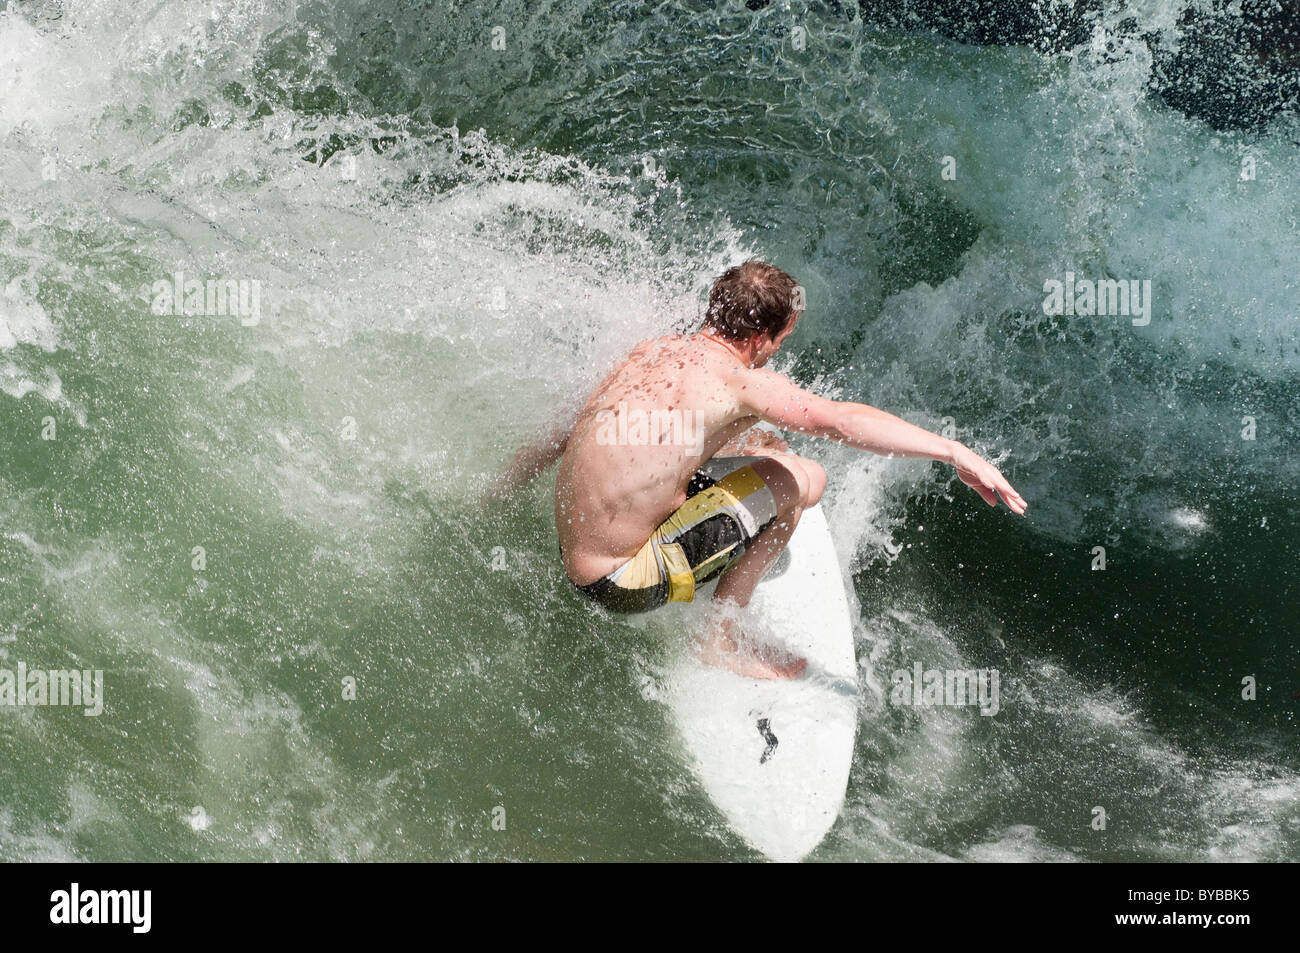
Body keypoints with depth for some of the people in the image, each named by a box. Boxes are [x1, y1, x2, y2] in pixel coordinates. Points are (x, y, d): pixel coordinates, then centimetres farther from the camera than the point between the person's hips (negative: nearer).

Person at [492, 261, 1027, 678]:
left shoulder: (653, 351, 7)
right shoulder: (735, 379, -17)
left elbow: (553, 443, 16)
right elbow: (840, 421, -31)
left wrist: (497, 497, 30)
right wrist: (955, 452, -31)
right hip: (623, 584, -8)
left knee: (764, 445, 18)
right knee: (799, 480, -9)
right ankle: (720, 637, 1)